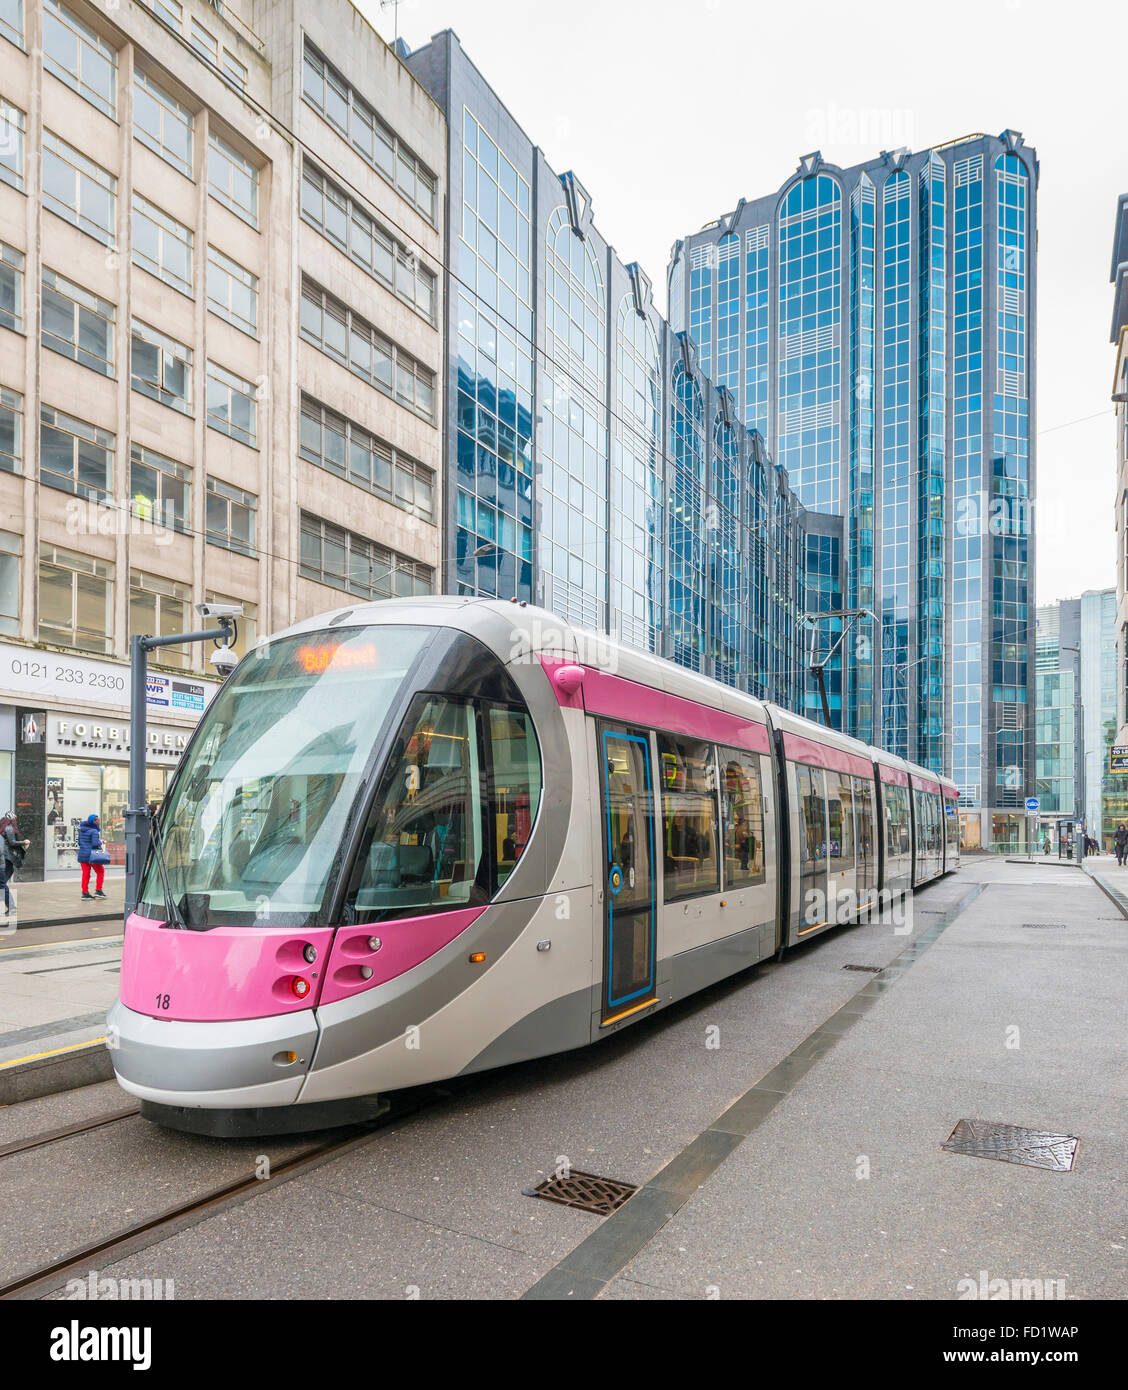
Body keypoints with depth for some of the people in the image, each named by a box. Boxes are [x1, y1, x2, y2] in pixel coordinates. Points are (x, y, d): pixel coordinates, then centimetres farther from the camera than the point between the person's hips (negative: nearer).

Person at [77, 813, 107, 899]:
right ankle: (98, 890, 8)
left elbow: (79, 842, 16)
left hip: (82, 854, 7)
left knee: (85, 873, 10)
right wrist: (100, 843, -2)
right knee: (100, 871, 8)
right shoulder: (94, 831, -15)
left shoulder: (82, 830, 10)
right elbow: (95, 843, -21)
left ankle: (85, 892, 10)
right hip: (92, 855, -7)